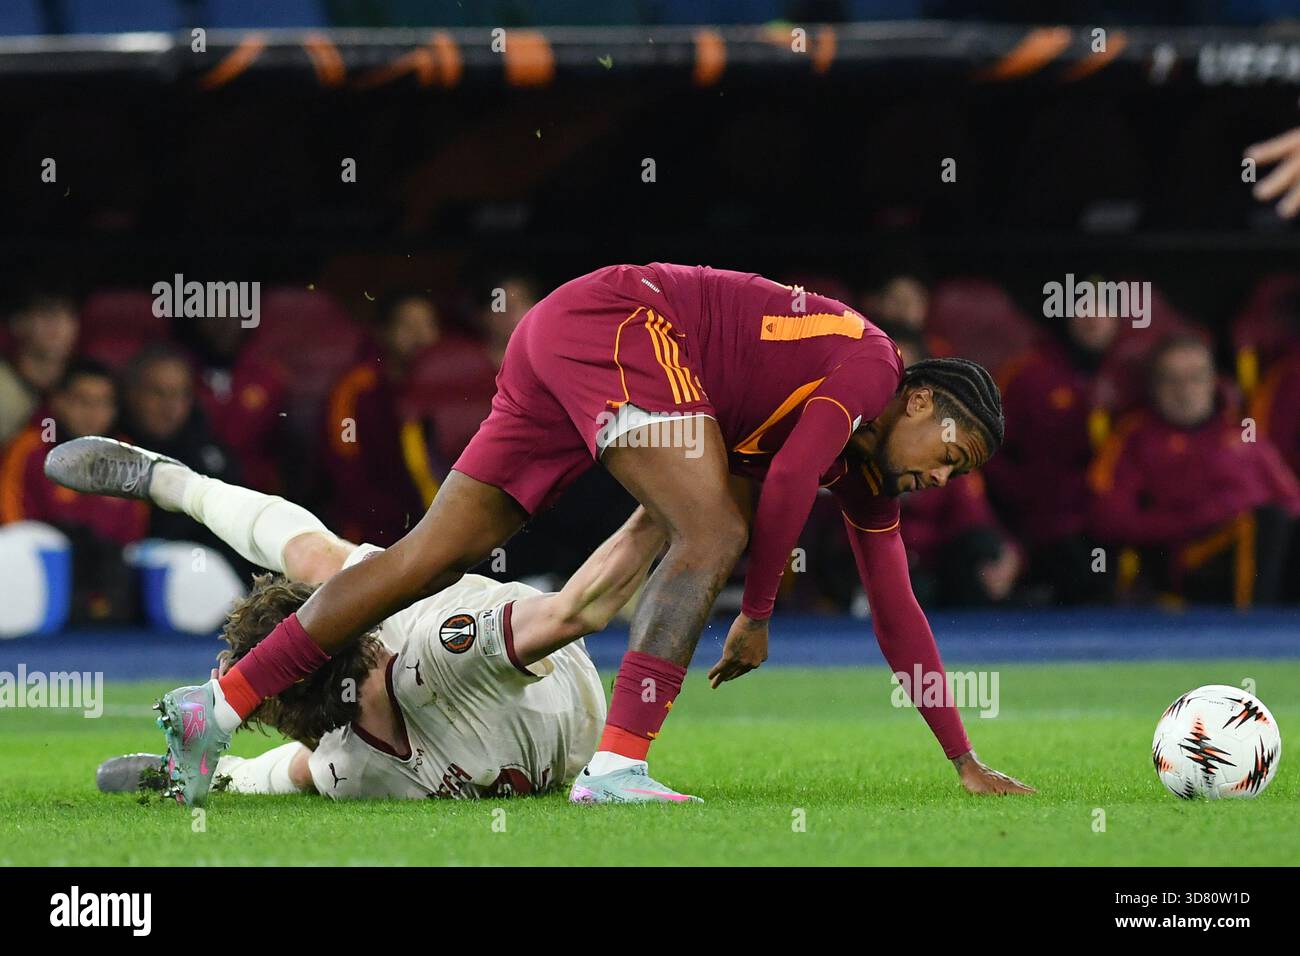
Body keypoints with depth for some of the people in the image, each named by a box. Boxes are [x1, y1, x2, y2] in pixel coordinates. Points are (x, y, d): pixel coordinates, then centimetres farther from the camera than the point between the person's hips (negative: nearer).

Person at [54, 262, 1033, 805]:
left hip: (558, 345, 9)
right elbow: (784, 488, -16)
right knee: (712, 533, -19)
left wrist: (967, 761, 23)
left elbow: (896, 612, 21)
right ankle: (617, 767, -30)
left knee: (435, 556, 4)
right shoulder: (869, 367, -6)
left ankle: (220, 705, 3)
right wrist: (758, 618, -2)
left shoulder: (868, 471, 19)